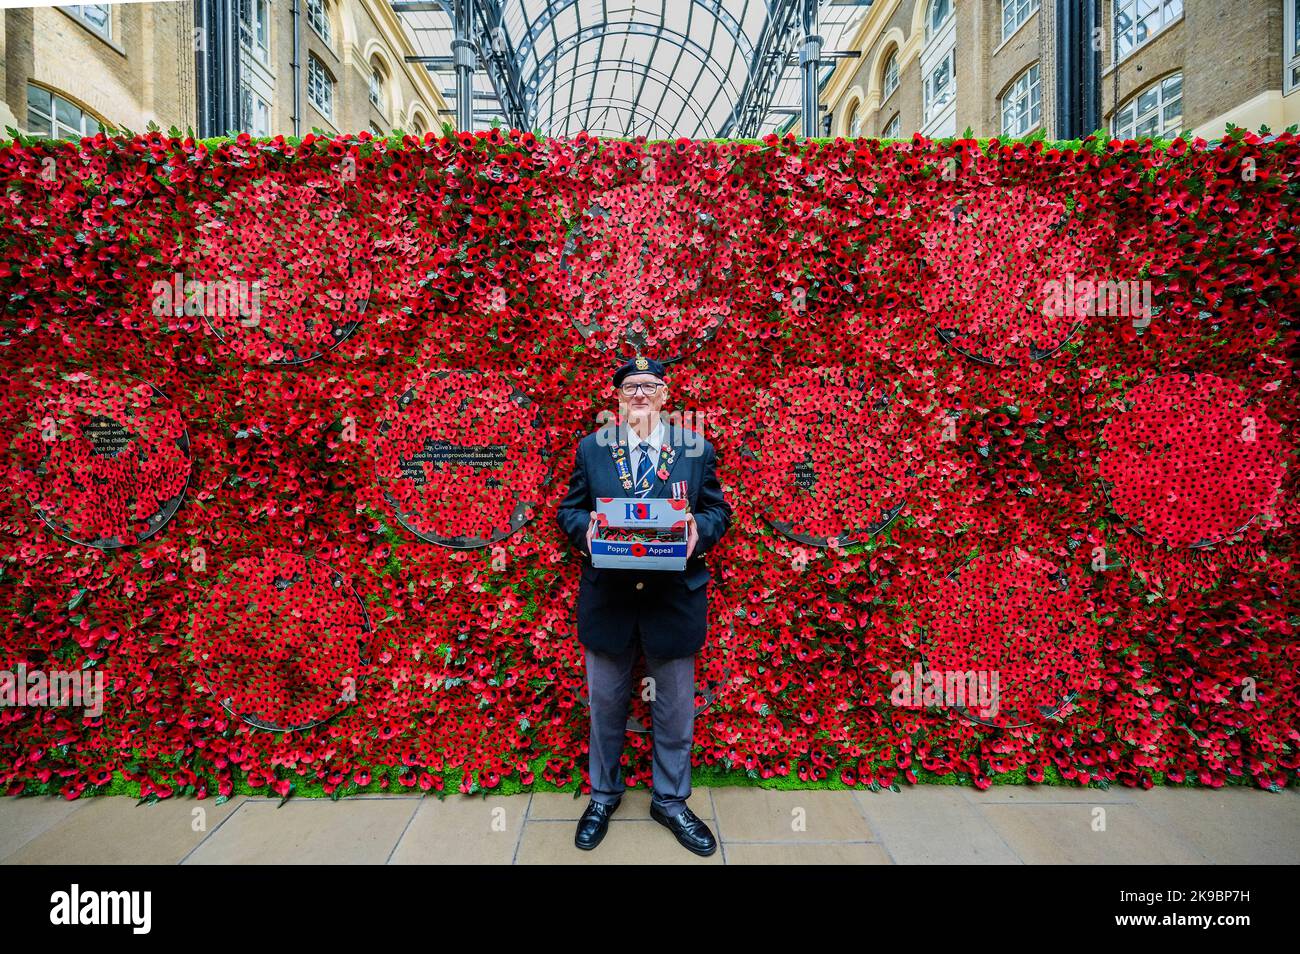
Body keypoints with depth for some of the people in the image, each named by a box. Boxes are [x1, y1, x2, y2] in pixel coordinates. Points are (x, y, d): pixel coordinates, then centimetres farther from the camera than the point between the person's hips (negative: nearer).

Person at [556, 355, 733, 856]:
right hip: (607, 598, 1)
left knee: (674, 709, 15)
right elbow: (569, 509, 6)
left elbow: (718, 510, 4)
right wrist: (585, 529, -15)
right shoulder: (591, 448, 3)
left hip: (676, 599, 0)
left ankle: (670, 800, 40)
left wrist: (699, 532, -17)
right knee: (605, 705, 18)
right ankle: (603, 795, 44)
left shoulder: (698, 449, 1)